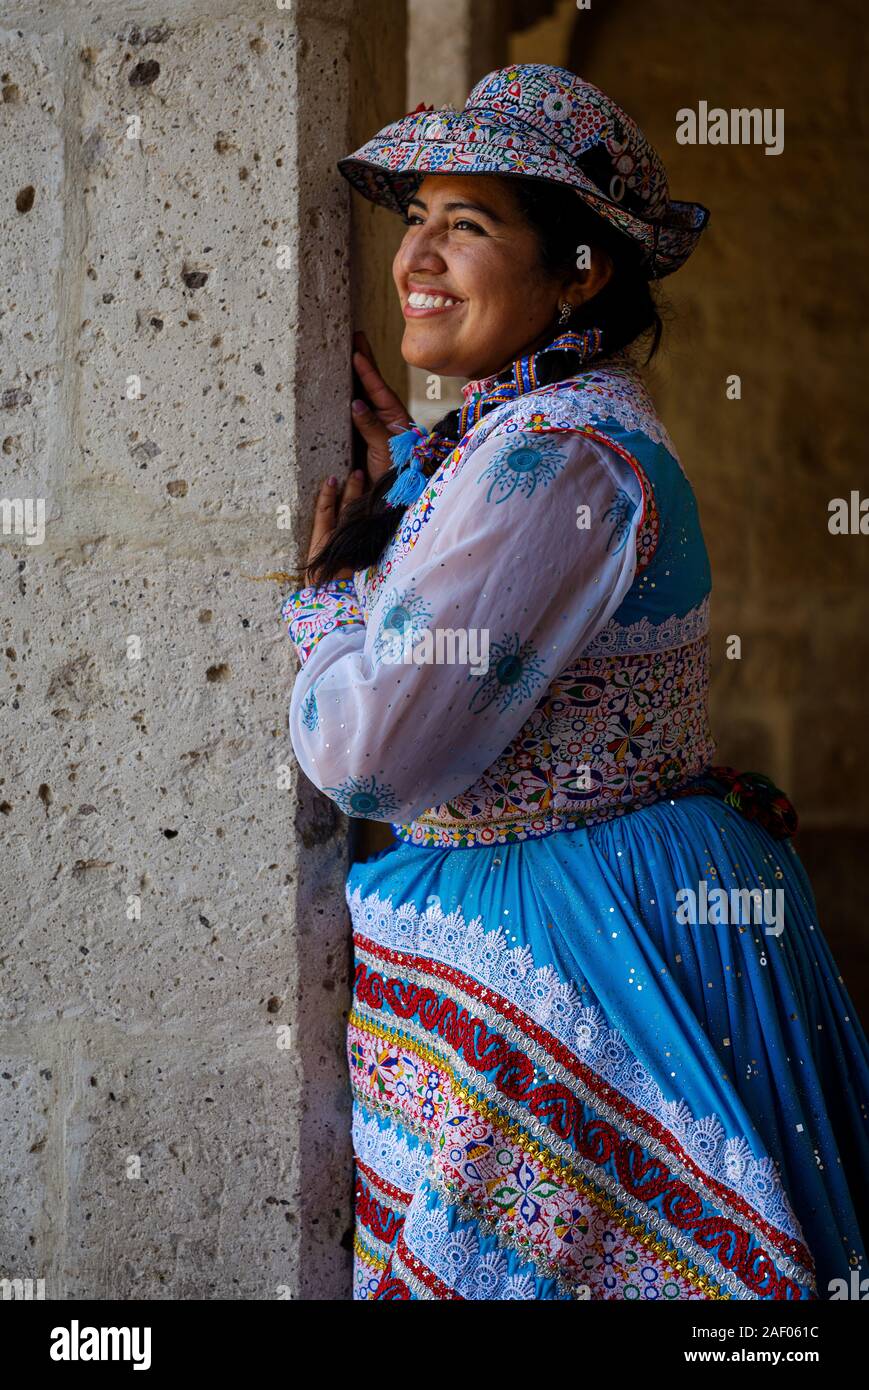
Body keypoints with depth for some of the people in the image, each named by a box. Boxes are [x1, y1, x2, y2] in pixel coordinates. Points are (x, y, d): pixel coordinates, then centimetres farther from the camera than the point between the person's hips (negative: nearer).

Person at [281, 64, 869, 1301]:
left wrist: (330, 584, -6)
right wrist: (406, 475, 26)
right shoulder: (557, 423, 11)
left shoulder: (558, 455, -22)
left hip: (595, 950, -10)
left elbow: (370, 754, -25)